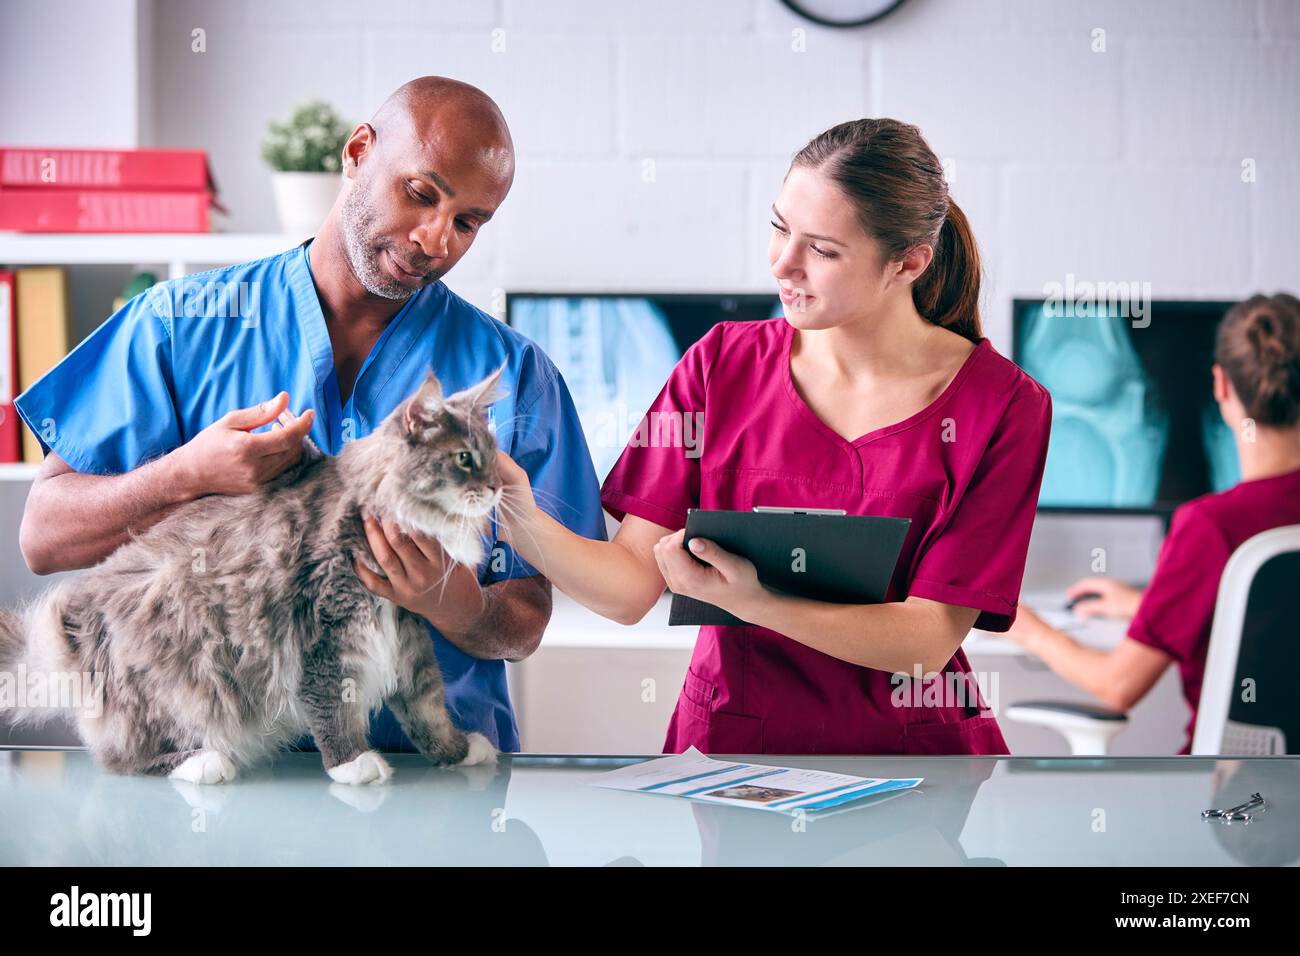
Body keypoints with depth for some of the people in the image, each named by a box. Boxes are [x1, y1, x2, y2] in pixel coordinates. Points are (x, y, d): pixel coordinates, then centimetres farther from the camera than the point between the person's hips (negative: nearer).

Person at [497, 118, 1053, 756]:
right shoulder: (723, 363, 1)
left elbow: (930, 637, -12)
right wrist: (522, 521, -23)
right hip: (729, 737, 2)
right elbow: (631, 588, -4)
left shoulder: (1003, 407, -6)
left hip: (905, 749, -1)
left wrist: (749, 602, -26)